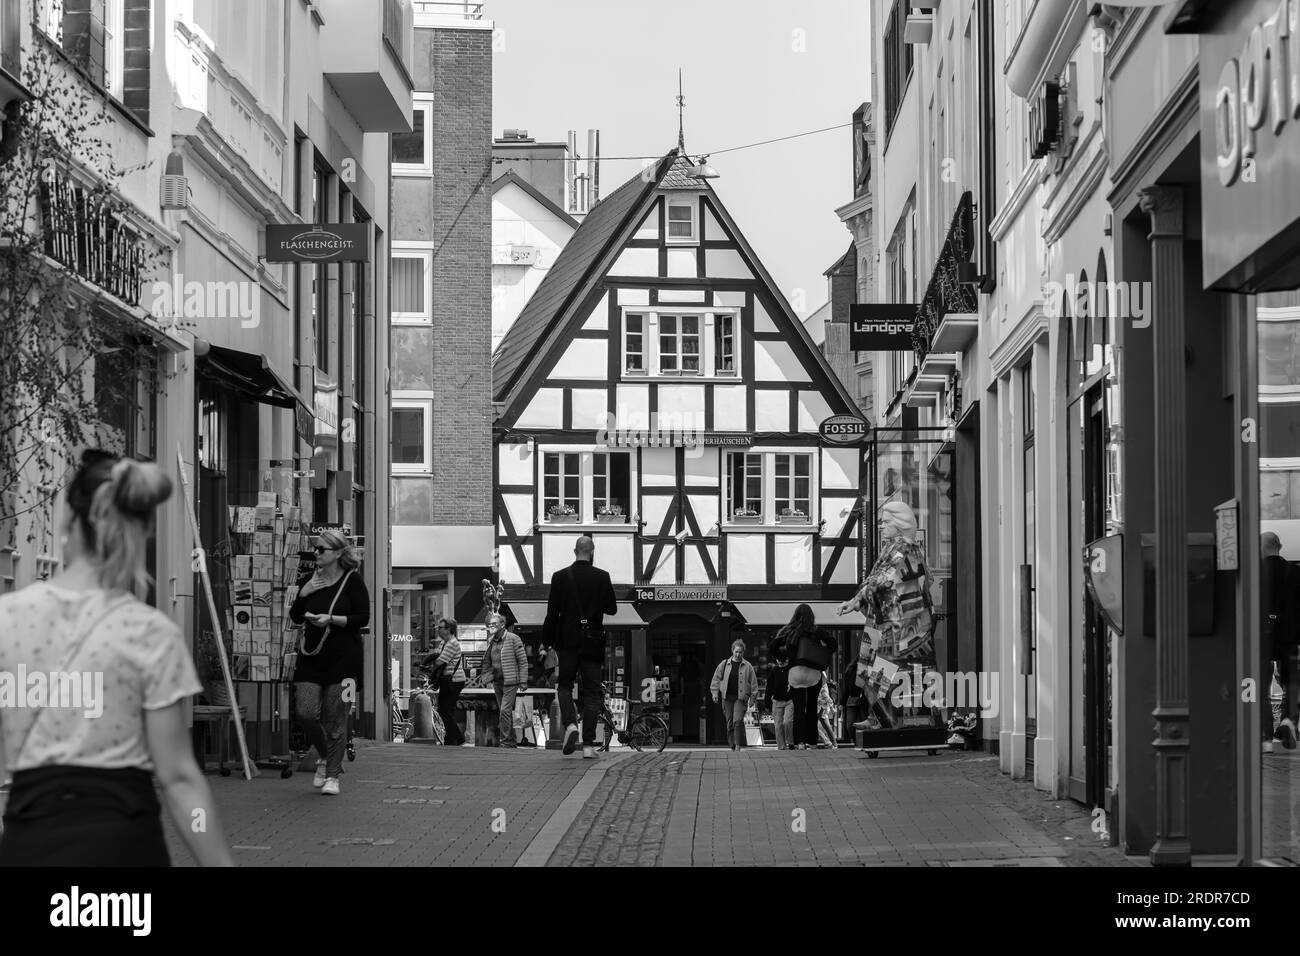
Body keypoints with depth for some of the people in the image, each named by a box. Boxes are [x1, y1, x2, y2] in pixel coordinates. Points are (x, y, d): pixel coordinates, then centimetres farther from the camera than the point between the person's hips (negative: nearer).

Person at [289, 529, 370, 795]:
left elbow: (363, 618, -8)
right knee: (305, 713, -5)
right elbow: (295, 617, 14)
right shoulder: (312, 580, 11)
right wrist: (303, 595, -4)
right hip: (312, 656, 4)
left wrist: (332, 619, -19)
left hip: (343, 658, -4)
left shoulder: (352, 581, -3)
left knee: (334, 719, -3)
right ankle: (323, 758, 22)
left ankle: (332, 776, 6)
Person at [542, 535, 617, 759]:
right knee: (591, 693, 5)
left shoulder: (560, 577, -4)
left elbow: (552, 613, -3)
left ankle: (570, 724, -10)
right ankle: (588, 745, 1)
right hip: (593, 642, 0)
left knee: (564, 685, 16)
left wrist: (547, 642, 6)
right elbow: (612, 609, 0)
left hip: (568, 641, 0)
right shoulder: (602, 577, -5)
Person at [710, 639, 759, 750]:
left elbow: (753, 683, 6)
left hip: (741, 698, -2)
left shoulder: (747, 666, 4)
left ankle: (738, 746, -13)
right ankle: (732, 745, 13)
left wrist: (752, 698, 2)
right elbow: (716, 679, 12)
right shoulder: (724, 664, 8)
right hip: (727, 697, 3)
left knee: (738, 721, -15)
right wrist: (715, 692, 4)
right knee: (729, 723, 4)